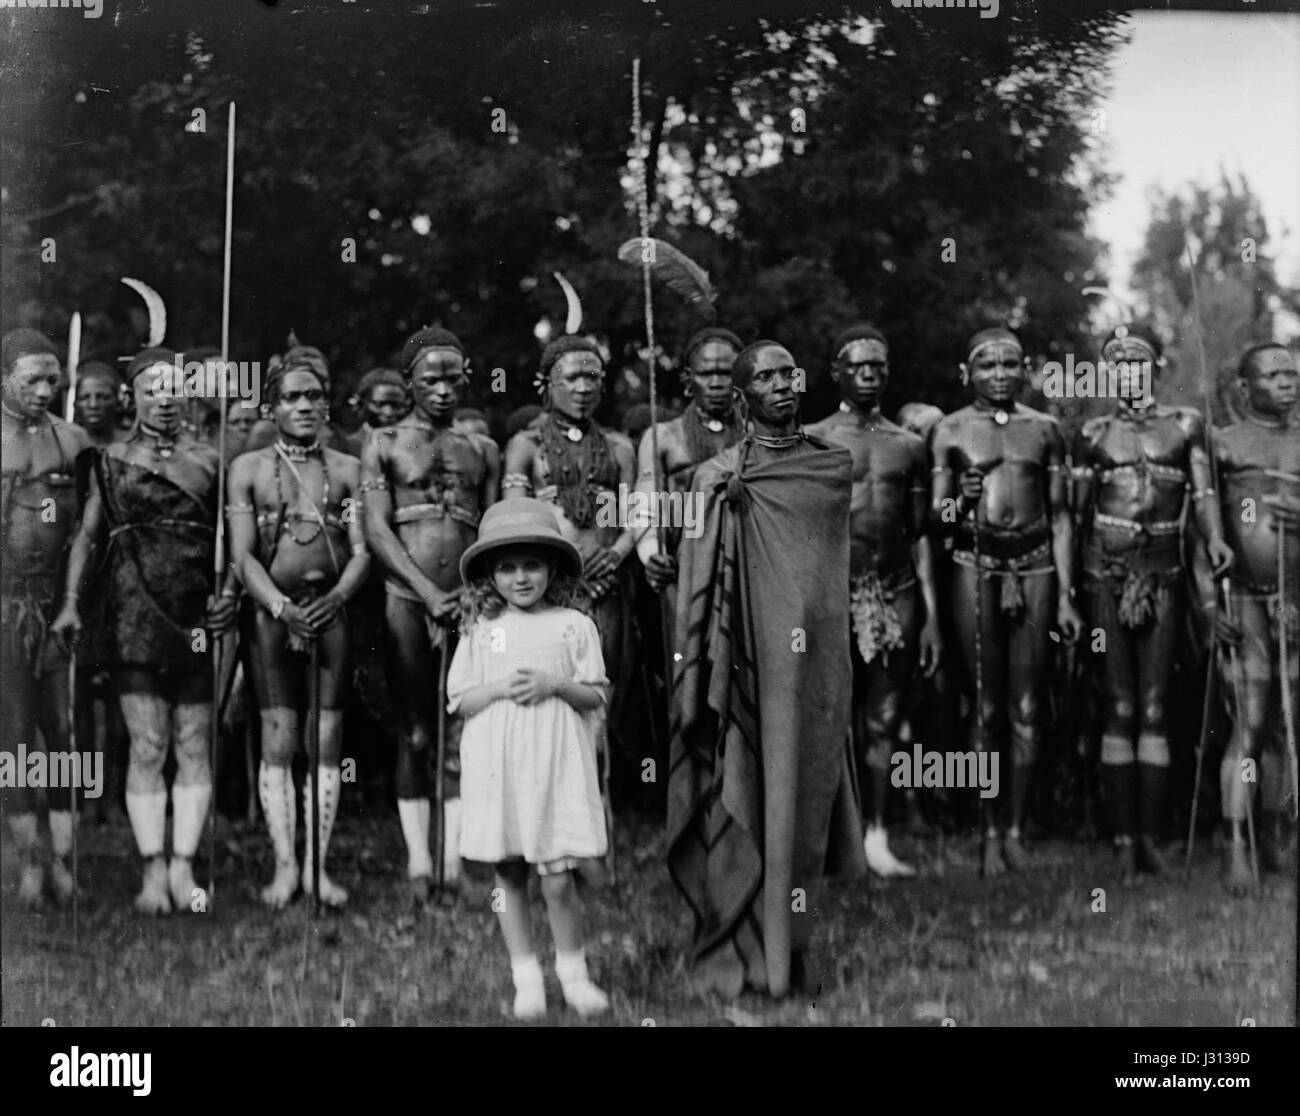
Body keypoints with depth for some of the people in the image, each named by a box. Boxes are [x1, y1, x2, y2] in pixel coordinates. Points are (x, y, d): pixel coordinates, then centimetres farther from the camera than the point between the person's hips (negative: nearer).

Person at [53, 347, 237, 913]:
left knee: (194, 748, 2)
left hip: (197, 618, 1)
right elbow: (87, 535, 9)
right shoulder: (111, 460, 9)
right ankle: (153, 872, 2)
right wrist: (71, 601, -1)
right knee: (146, 749, -3)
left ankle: (183, 868, 9)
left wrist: (228, 593, -7)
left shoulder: (209, 461, 9)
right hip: (136, 617, -1)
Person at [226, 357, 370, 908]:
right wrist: (281, 607, -15)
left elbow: (362, 551, 4)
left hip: (332, 609, 2)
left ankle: (318, 865, 6)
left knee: (327, 739, 1)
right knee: (278, 738, -5)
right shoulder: (248, 468, 6)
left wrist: (337, 597, -15)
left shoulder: (347, 468, 10)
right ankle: (285, 863, 1)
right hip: (271, 610, -1)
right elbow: (242, 555, -1)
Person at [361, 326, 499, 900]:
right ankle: (418, 860, 3)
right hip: (406, 597, -2)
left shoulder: (482, 450, 16)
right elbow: (376, 530, -1)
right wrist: (428, 592, -12)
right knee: (415, 733, -1)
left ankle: (454, 862, 1)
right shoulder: (383, 445, 8)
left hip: (467, 601, 2)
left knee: (463, 733, -2)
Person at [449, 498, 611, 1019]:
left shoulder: (573, 625, 3)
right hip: (497, 766, 2)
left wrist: (554, 685, -13)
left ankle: (572, 971, 16)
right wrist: (500, 688, -12)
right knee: (509, 875, 7)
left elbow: (596, 695, 3)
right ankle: (526, 977, 19)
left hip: (557, 764, -2)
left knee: (558, 878, -4)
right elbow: (459, 700, 4)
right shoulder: (479, 631, 5)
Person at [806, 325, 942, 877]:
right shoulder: (809, 442, 5)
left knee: (883, 720, 4)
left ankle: (875, 836, 9)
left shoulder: (909, 446, 13)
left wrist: (930, 617, 8)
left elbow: (920, 538, 13)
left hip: (895, 596, 3)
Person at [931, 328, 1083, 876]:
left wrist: (1065, 594, 5)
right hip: (975, 565, -1)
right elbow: (935, 517, 5)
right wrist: (959, 504, -18)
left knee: (1026, 706, 1)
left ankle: (1016, 829, 9)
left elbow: (1060, 516, 10)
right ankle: (989, 832, 7)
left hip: (1035, 564, 1)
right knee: (986, 704, 1)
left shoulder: (1044, 429, 10)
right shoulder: (951, 431, 6)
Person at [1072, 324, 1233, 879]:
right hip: (1107, 578, 0)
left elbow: (1203, 491, 1)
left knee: (1154, 708, -1)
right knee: (1118, 707, -2)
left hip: (1164, 577, 0)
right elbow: (1076, 512, 8)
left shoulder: (1185, 425, 9)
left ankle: (1151, 835, 3)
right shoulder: (1093, 433, 9)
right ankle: (1123, 838, 0)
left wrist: (1215, 538, -20)